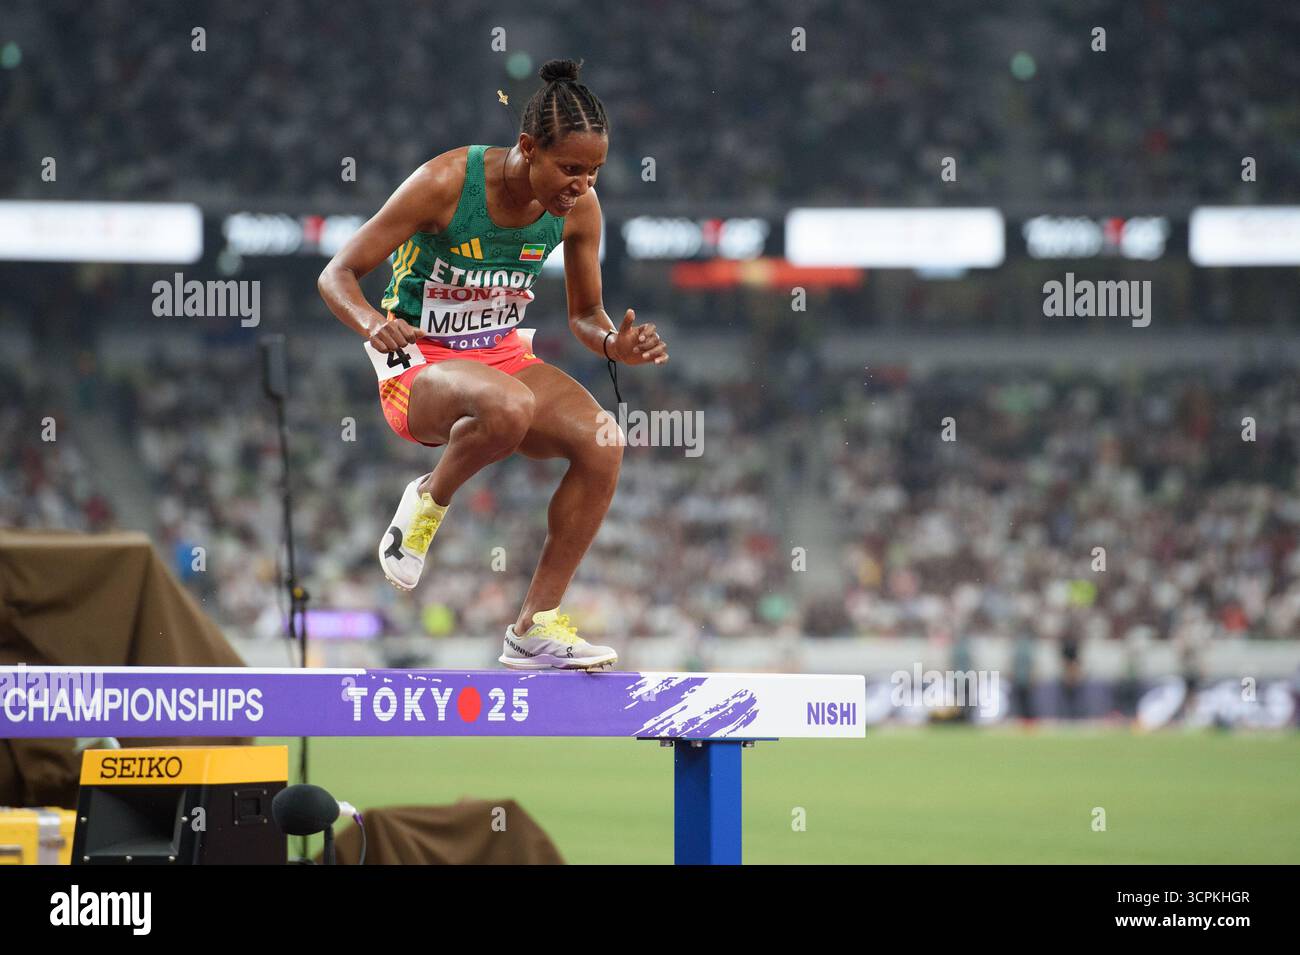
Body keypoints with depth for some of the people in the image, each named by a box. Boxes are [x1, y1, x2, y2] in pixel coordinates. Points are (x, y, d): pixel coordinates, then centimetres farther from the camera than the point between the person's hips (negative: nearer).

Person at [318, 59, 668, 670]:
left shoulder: (578, 208, -6)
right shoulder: (444, 183, -21)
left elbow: (584, 313, 10)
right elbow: (337, 276, -16)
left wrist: (614, 344, -14)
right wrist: (374, 325, -38)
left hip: (503, 353, 6)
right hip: (420, 363, -6)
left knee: (603, 442, -22)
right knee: (508, 406, -40)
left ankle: (536, 625, -12)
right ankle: (429, 500, -7)